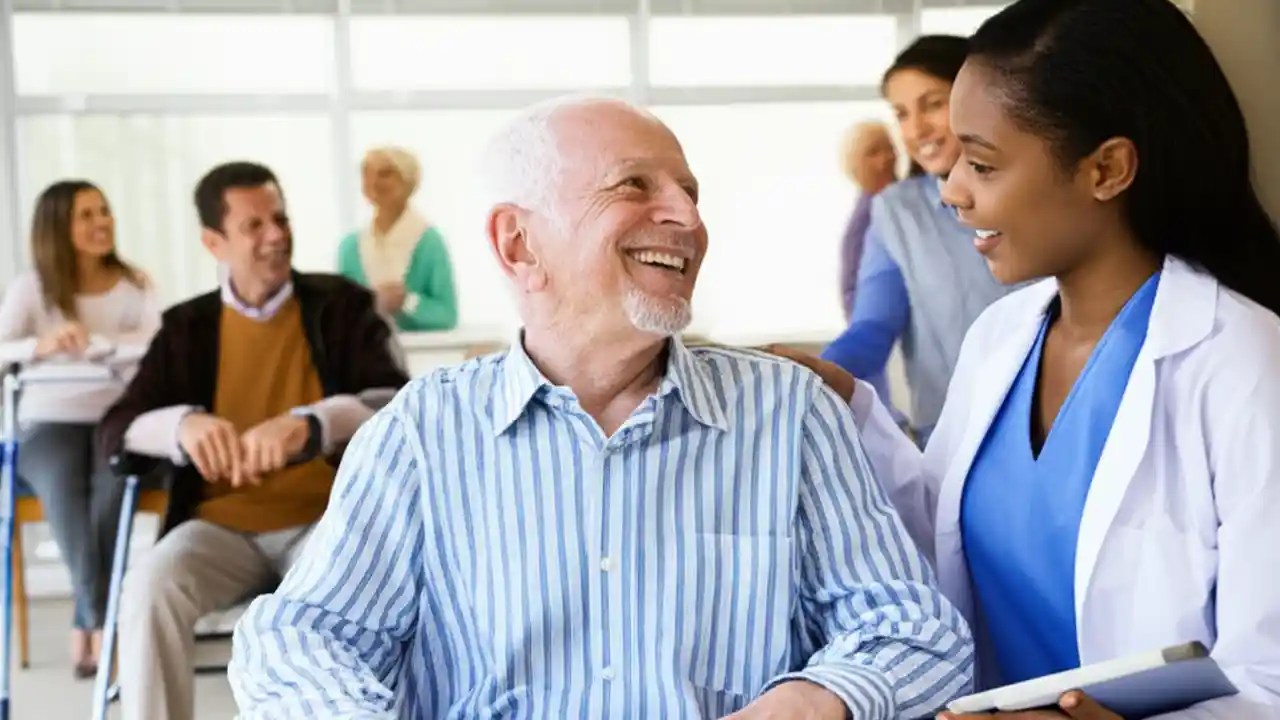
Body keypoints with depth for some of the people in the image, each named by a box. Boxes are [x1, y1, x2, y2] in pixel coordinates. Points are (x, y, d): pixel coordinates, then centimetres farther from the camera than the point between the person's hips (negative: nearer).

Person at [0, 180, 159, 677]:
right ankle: (103, 624, -32)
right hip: (49, 424, -1)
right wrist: (40, 346, -33)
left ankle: (87, 626, -24)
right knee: (62, 485, -35)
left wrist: (89, 342, -23)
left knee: (112, 484, -33)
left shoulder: (134, 284, 6)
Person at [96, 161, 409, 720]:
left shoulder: (340, 305, 4)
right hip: (223, 527, 2)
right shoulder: (187, 327, 10)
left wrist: (308, 424, -30)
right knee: (149, 588, -30)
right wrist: (184, 424, -24)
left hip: (323, 520, -2)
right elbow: (116, 428, 1)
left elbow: (397, 403, -10)